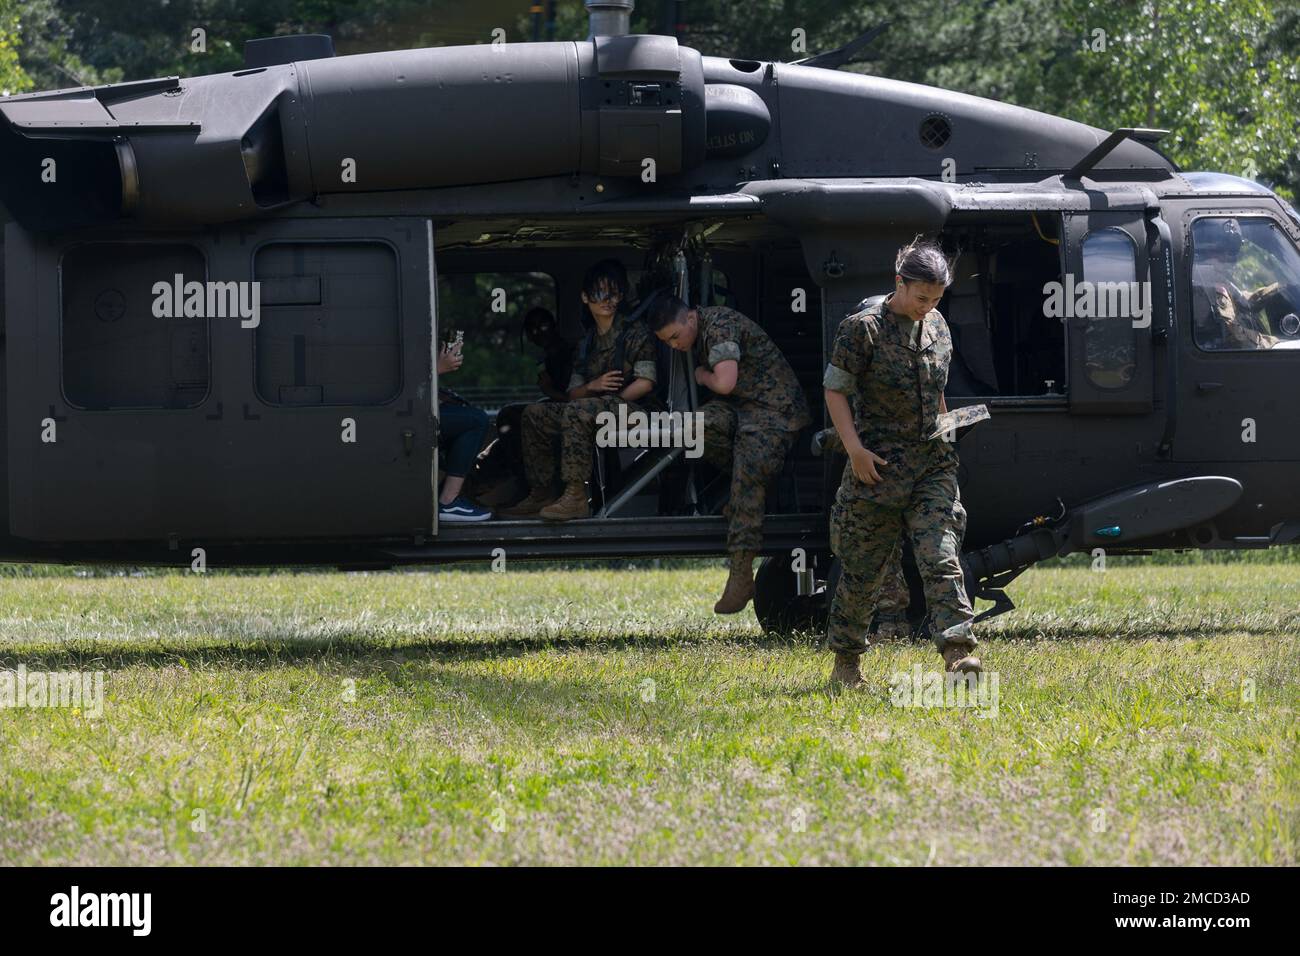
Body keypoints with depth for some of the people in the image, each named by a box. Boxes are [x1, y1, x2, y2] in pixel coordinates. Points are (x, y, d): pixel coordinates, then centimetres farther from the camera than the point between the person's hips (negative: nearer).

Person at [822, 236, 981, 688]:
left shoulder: (937, 328, 11)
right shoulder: (864, 328, -7)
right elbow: (835, 389, -6)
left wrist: (947, 431, 12)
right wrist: (854, 448, -15)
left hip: (933, 464, 4)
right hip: (878, 464, -4)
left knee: (941, 557, -11)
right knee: (864, 567, 5)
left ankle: (957, 651, -22)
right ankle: (846, 660, 20)